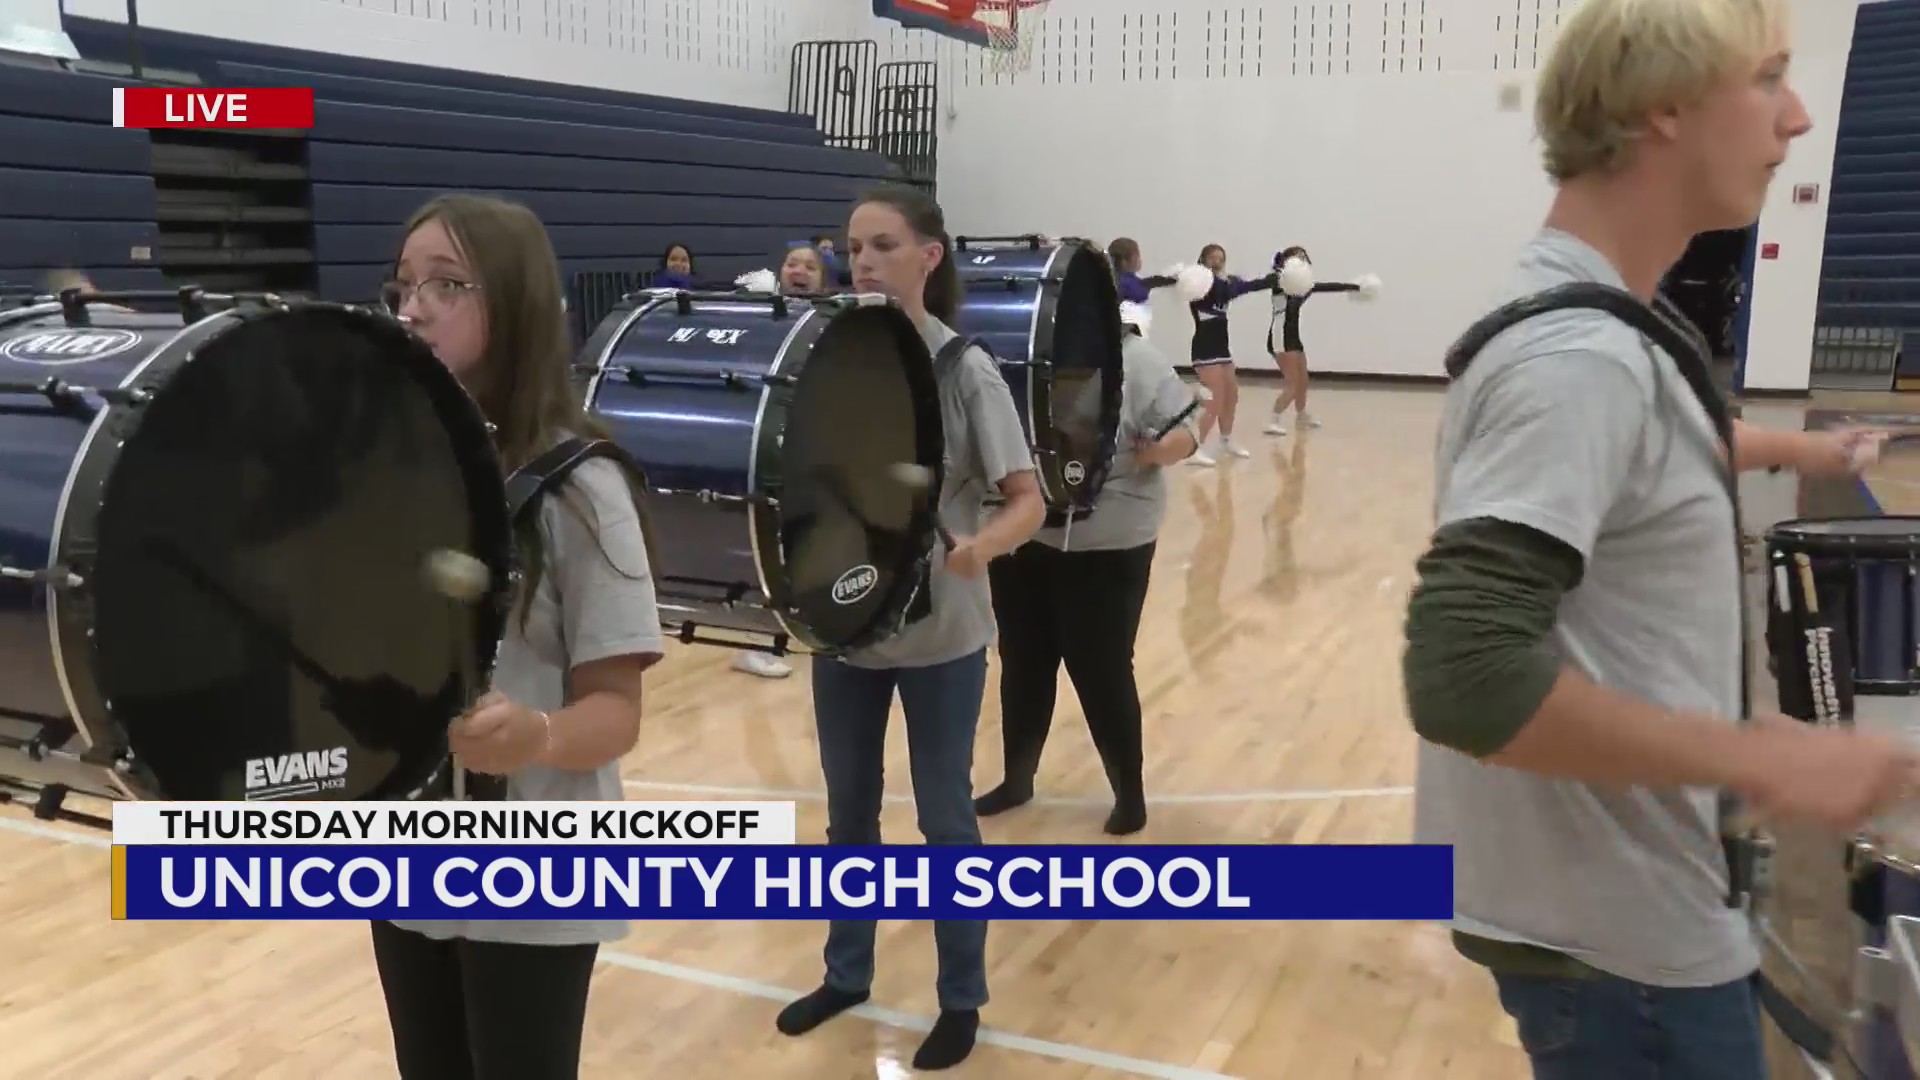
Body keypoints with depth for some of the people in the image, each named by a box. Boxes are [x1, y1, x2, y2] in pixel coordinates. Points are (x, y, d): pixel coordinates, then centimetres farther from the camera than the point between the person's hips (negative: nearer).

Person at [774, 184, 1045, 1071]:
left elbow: (1028, 501, -14)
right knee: (848, 809, 18)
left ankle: (962, 1000, 28)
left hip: (939, 635, -4)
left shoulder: (964, 370, -12)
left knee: (944, 816, 10)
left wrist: (975, 547, -34)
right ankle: (846, 974, 39)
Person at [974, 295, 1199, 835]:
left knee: (1102, 670, 2)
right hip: (1023, 540, 5)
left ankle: (1130, 792, 20)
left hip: (1106, 549, -4)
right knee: (1023, 663, 15)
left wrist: (1151, 452, -28)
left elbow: (1185, 432, -9)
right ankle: (1017, 778, 33)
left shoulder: (1137, 361, -8)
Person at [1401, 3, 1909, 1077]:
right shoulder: (1578, 353, -25)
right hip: (1623, 936, -9)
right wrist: (1762, 756, -26)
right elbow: (1466, 675, -33)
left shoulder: (1583, 321, 7)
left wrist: (1789, 447, 32)